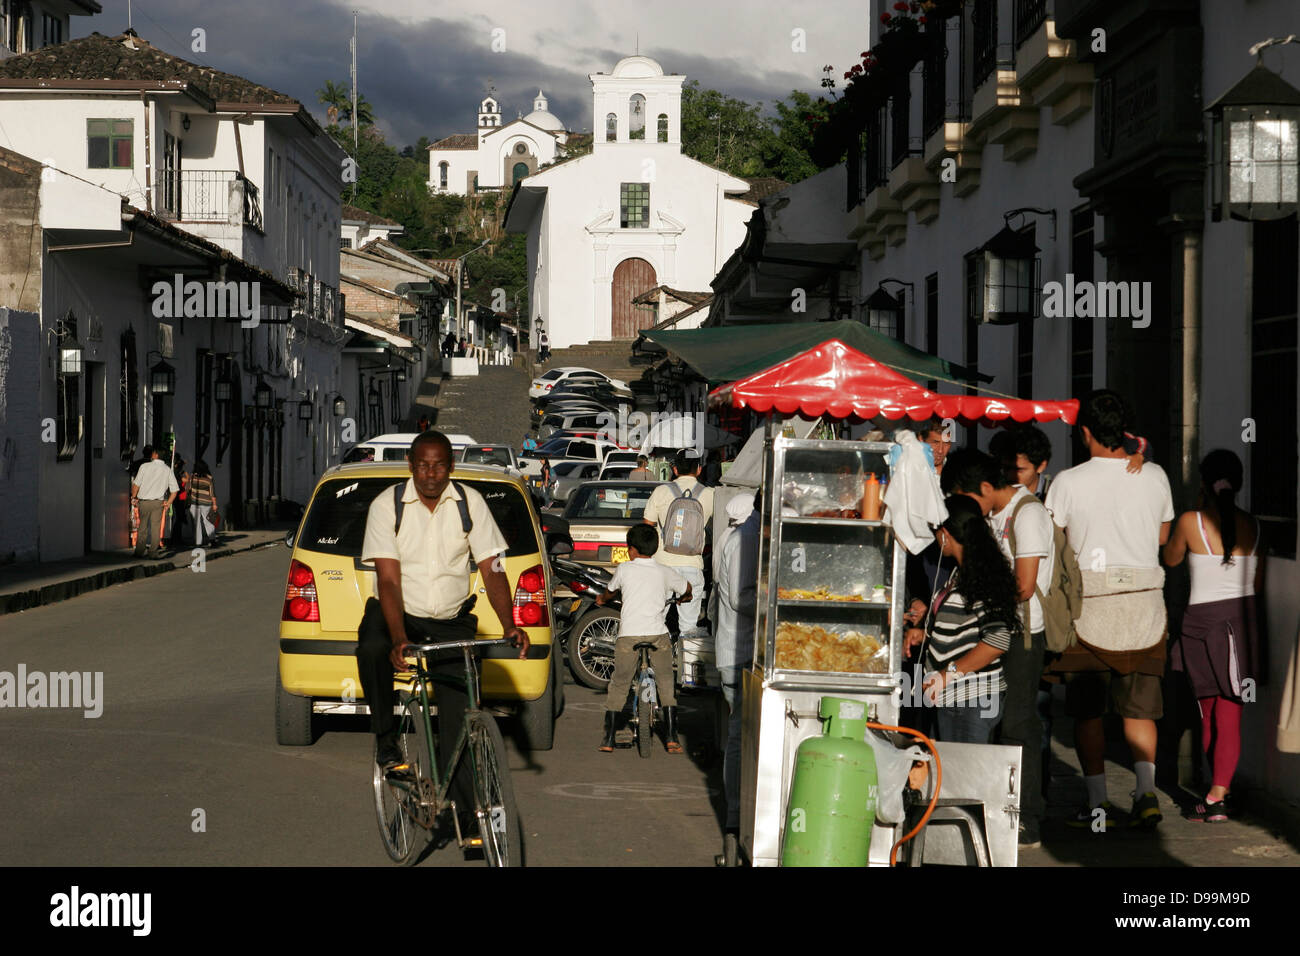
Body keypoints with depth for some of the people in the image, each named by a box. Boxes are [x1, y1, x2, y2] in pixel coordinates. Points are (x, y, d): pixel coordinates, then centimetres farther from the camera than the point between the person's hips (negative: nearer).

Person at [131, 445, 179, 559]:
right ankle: (153, 552, 5)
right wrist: (168, 503, 7)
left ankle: (139, 551, 17)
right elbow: (174, 490, -1)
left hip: (143, 501, -1)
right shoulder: (168, 470, 1)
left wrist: (133, 497, 8)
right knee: (156, 527, 7)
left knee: (143, 526, 12)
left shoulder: (144, 466, -6)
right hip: (158, 502, 1)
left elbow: (136, 485, -7)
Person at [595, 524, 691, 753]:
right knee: (666, 685, 14)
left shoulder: (624, 569, 5)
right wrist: (683, 597, 51)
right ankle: (671, 737, 8)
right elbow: (687, 588, 27)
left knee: (618, 686, 11)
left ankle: (608, 738, 11)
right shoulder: (664, 572, 9)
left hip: (629, 634, -1)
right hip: (658, 634, 1)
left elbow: (610, 590, 24)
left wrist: (602, 599, 47)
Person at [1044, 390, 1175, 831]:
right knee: (1139, 707, 11)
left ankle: (1098, 803, 4)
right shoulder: (1155, 476, 0)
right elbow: (1163, 535, 14)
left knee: (1087, 710, 6)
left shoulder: (1069, 481, -9)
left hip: (1090, 601, -3)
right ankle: (1146, 790, -2)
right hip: (1145, 602, 3)